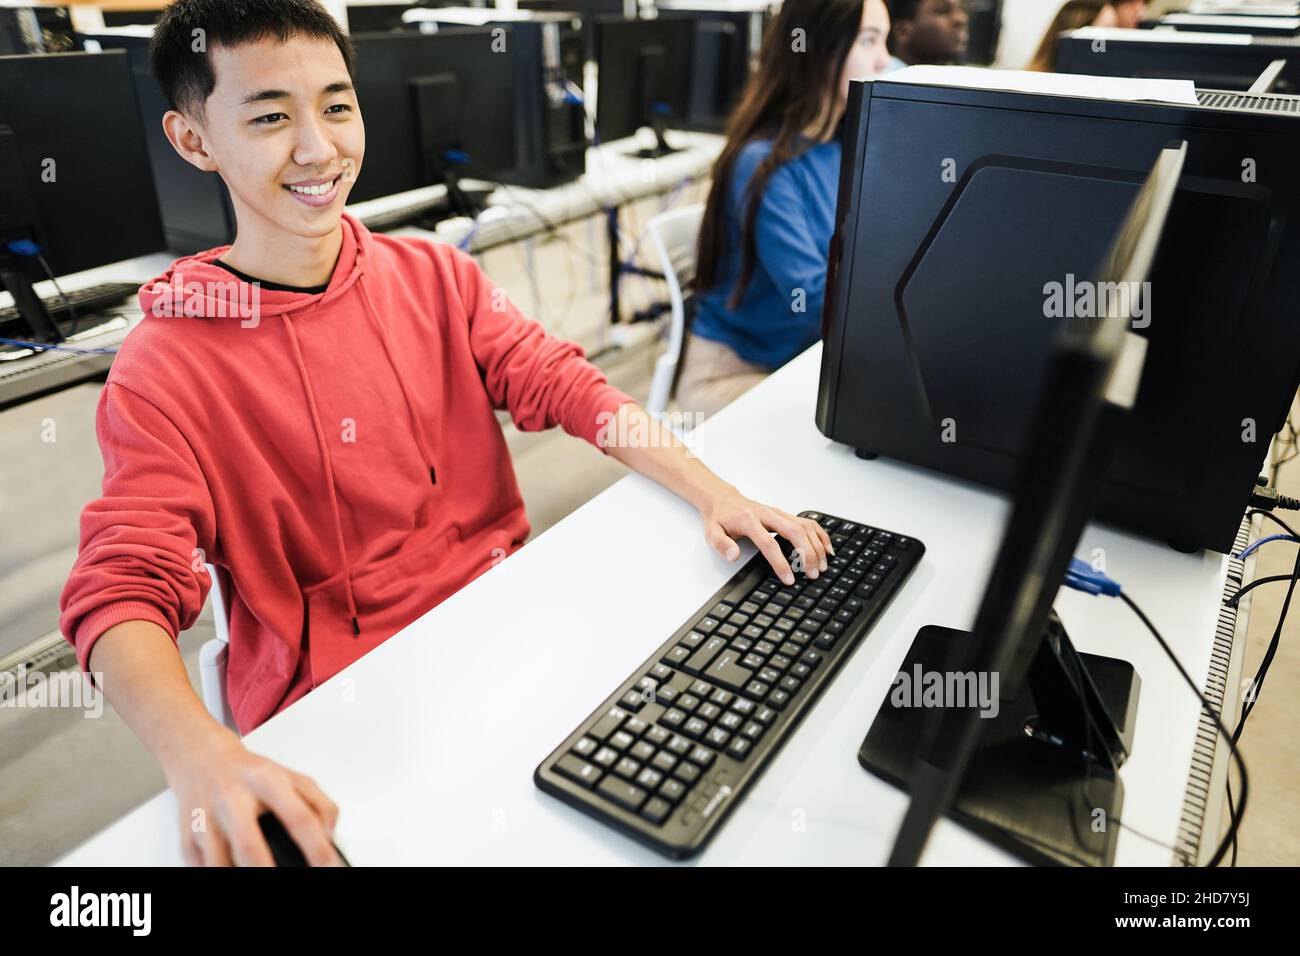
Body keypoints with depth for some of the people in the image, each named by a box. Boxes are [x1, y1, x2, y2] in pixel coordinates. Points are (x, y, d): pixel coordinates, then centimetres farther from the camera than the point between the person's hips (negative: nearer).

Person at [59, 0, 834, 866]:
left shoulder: (436, 277, 4)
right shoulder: (165, 371, -9)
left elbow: (562, 382, -3)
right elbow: (126, 592, -15)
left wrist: (711, 490, -17)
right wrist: (200, 754, -36)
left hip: (507, 613, 4)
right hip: (338, 693, -3)